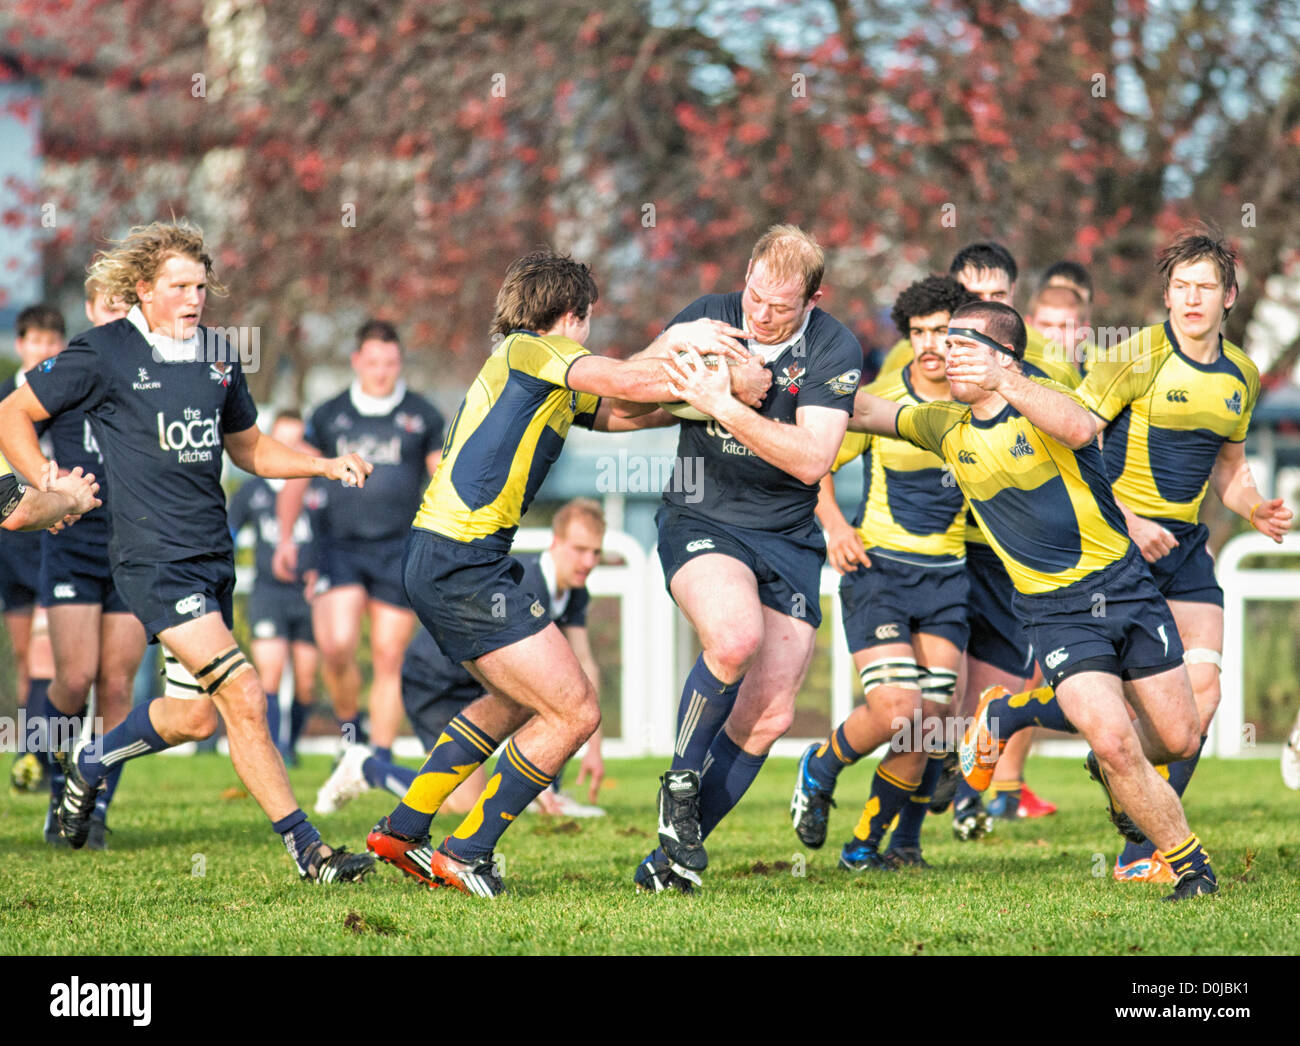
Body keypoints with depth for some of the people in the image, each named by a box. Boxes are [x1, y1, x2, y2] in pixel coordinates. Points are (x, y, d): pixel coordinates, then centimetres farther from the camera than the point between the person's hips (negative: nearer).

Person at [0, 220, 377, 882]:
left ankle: (88, 764, 41)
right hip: (153, 558, -7)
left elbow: (249, 449, 23)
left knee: (194, 714, 14)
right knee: (243, 698, -16)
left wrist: (327, 465, 9)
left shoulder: (218, 356, 10)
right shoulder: (104, 355, -7)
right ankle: (306, 849, -11)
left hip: (211, 554, 7)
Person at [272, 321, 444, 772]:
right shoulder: (328, 416, 9)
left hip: (399, 549, 0)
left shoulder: (423, 416, 7)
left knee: (389, 657, -2)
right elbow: (296, 479, 15)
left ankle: (381, 760, 6)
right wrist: (286, 539, 5)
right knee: (336, 645, -18)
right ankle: (349, 727, 7)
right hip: (339, 545, 0)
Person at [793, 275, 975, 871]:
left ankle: (868, 844, 14)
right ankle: (820, 771, 14)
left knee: (928, 728, -6)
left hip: (947, 576, 3)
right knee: (896, 710, -18)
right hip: (878, 570, -3)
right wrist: (834, 522, -12)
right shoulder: (880, 402, -7)